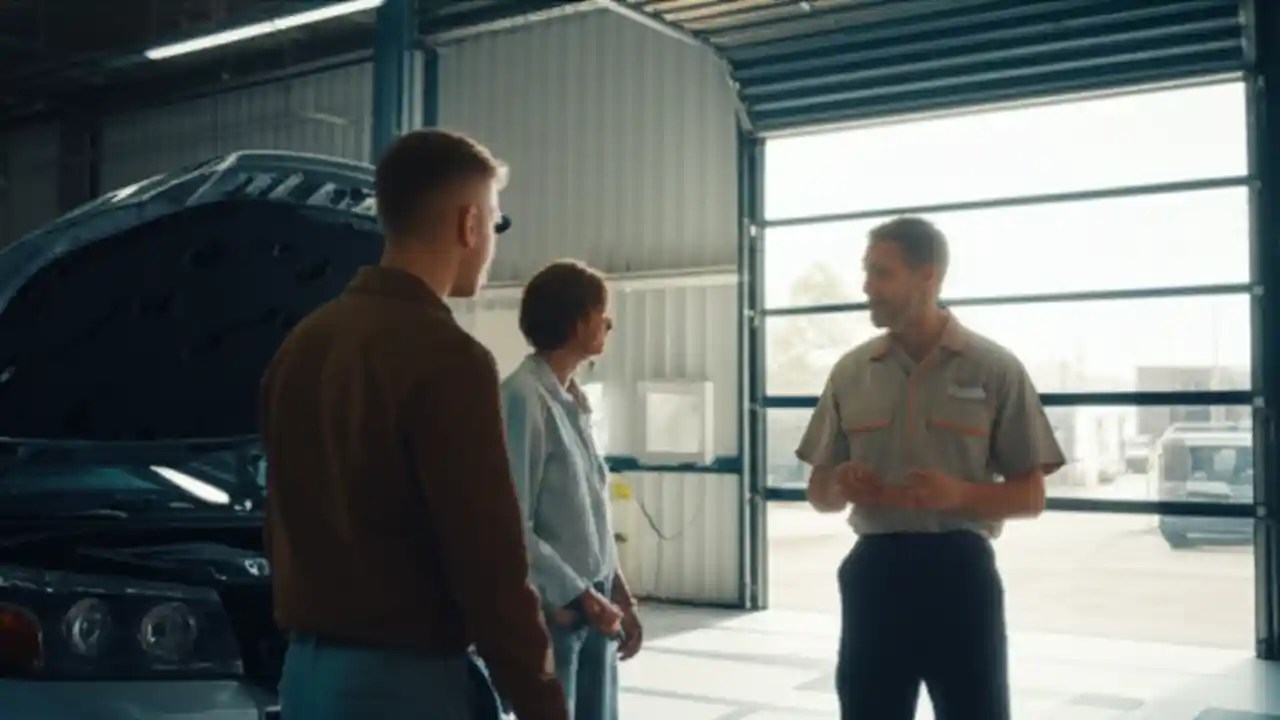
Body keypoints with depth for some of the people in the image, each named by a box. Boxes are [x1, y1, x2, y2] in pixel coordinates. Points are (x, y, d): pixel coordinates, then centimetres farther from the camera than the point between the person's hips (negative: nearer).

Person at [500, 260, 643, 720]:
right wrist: (577, 595, -15)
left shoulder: (574, 401, 10)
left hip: (592, 605, 8)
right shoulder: (523, 397, -16)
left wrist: (617, 595, 11)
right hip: (550, 610, -8)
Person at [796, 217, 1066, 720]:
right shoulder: (851, 372, 7)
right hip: (875, 573, 3)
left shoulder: (994, 368, -2)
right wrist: (842, 487, -12)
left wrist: (959, 494, -20)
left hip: (959, 572, -3)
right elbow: (820, 492, 12)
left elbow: (1030, 496, -1)